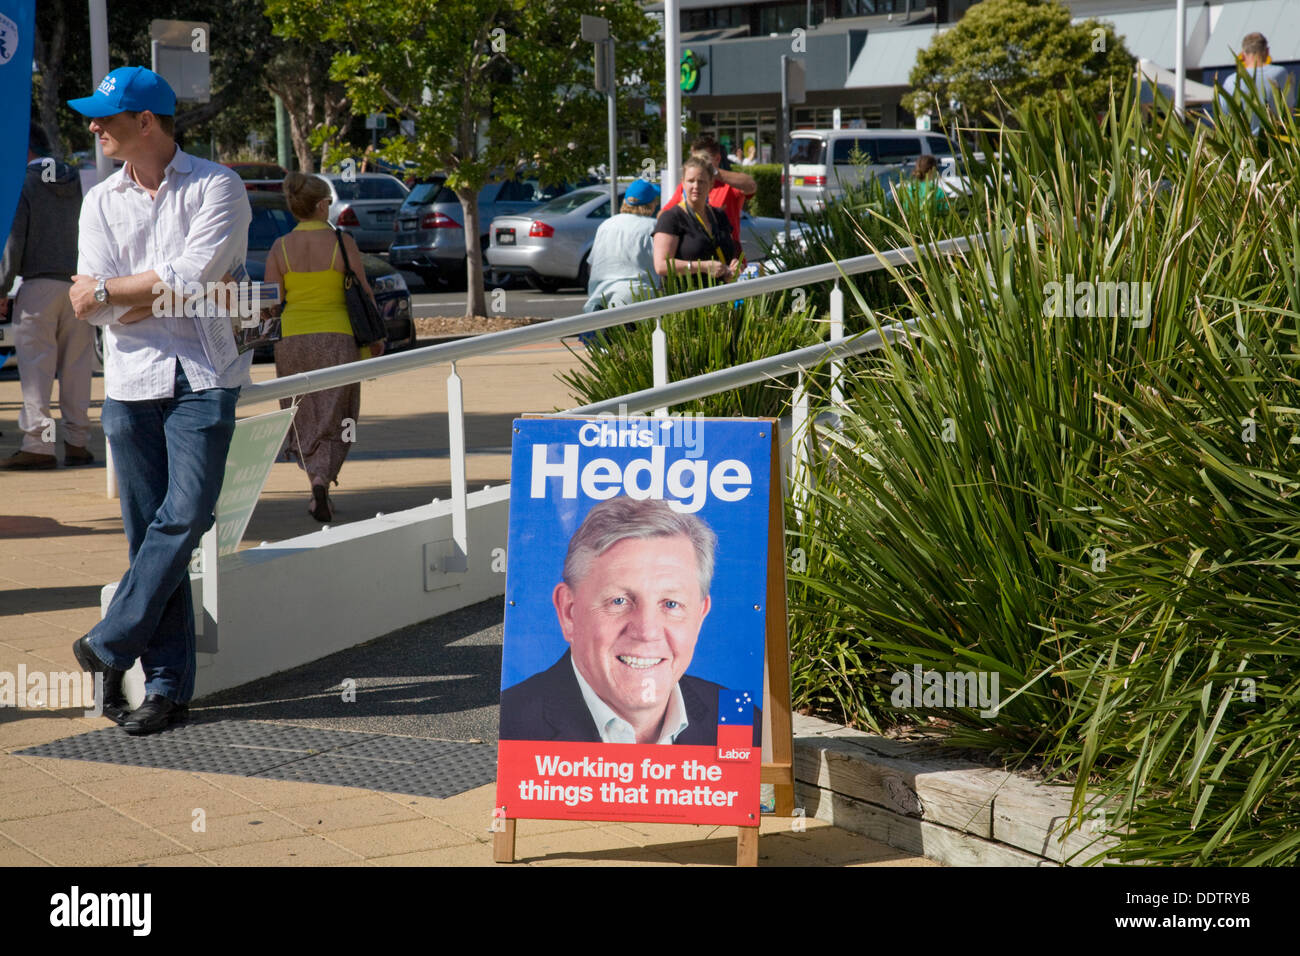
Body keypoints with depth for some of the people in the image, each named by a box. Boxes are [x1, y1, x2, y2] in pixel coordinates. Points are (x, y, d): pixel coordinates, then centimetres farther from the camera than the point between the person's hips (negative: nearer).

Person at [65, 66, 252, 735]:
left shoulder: (216, 188, -1)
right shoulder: (100, 203, 13)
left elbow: (191, 277, -14)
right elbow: (87, 306, 2)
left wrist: (109, 289, -4)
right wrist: (168, 290, -9)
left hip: (203, 379, -4)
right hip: (130, 383, 4)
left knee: (184, 517, -14)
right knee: (148, 531, 2)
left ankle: (110, 646, -2)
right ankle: (168, 685, 4)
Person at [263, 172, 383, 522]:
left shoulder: (280, 247, -1)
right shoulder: (343, 242, -5)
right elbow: (364, 293, 0)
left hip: (293, 339, 2)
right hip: (337, 338, -2)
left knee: (305, 419, 15)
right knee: (332, 420, 5)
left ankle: (319, 484, 11)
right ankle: (321, 483, -13)